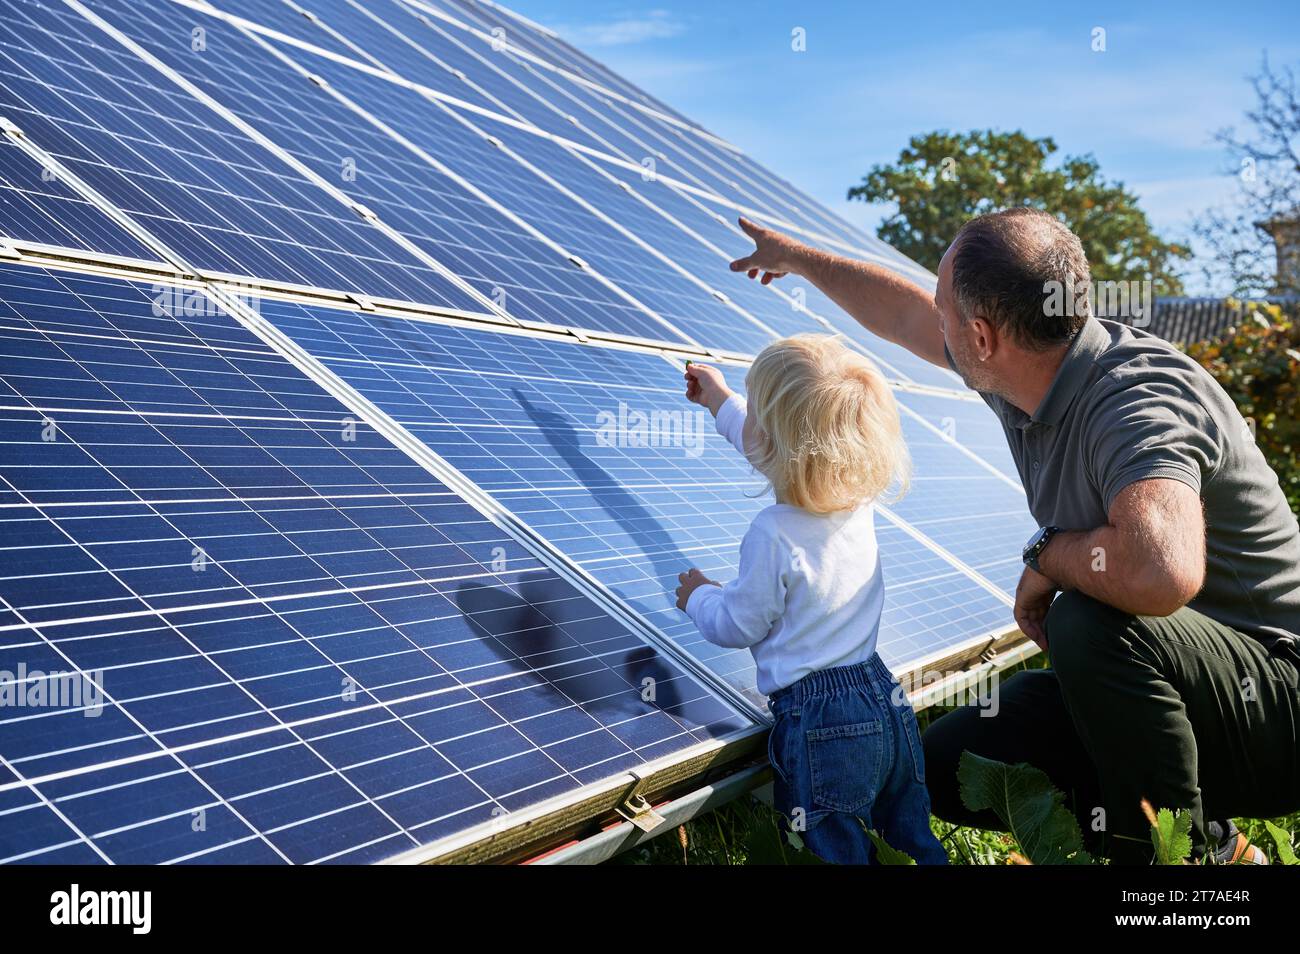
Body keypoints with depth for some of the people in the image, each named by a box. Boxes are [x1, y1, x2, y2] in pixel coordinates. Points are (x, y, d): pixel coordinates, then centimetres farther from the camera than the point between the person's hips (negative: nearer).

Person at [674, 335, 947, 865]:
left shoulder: (774, 534, -19)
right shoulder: (858, 498, 4)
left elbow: (738, 626, -7)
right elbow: (779, 452, 24)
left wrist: (699, 596, 15)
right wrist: (722, 402, 37)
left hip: (822, 726, -7)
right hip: (889, 704, 8)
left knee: (840, 852, 3)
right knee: (915, 843, 16)